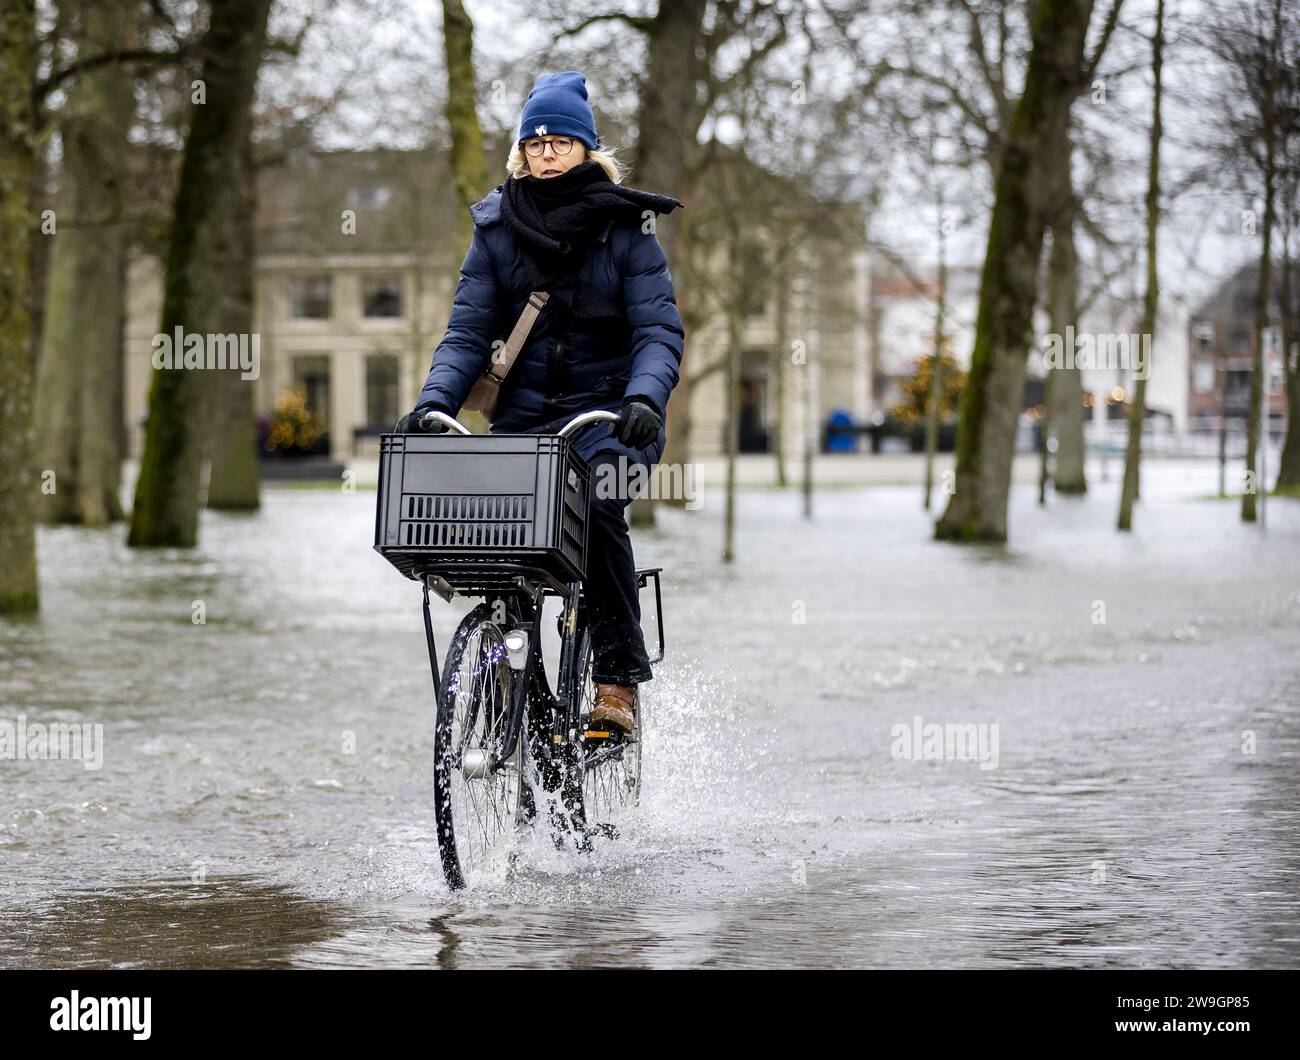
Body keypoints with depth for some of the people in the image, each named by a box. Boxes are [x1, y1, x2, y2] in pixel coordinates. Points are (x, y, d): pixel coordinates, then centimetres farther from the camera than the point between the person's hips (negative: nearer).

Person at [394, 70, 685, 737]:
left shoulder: (624, 226, 1)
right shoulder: (497, 227, 9)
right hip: (523, 416, 3)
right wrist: (433, 403, -14)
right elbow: (468, 330, 3)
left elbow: (659, 330, -7)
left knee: (594, 502, -31)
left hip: (607, 412, -3)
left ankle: (618, 676, -24)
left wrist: (643, 398, -26)